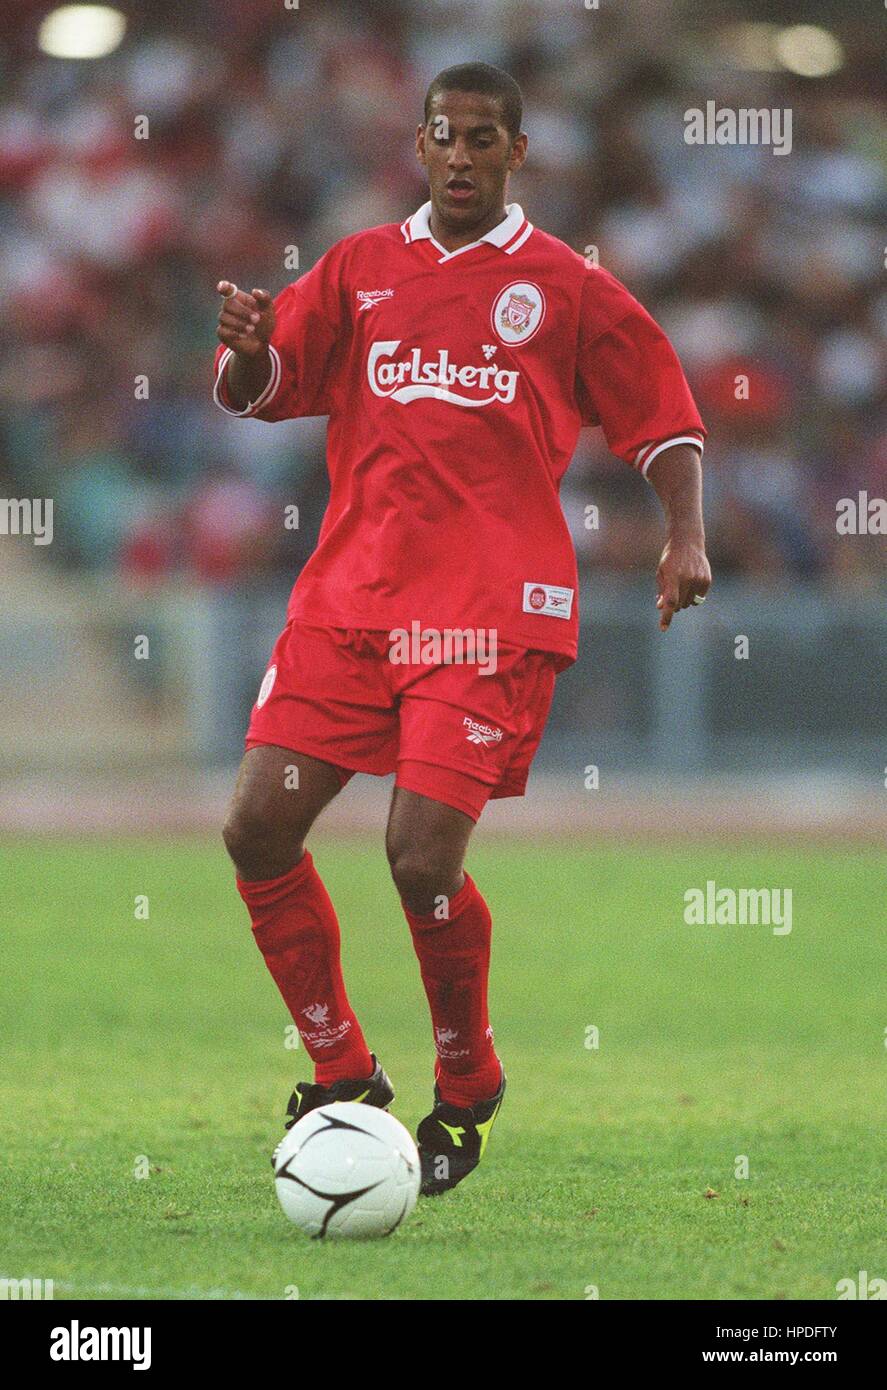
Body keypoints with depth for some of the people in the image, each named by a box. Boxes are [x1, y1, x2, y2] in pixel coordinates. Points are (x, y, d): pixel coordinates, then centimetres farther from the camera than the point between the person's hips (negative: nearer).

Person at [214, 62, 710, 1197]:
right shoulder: (362, 268, 14)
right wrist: (247, 349, -12)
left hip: (491, 611, -4)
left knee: (423, 858, -16)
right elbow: (257, 392, 11)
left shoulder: (564, 286, 6)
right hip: (350, 594, 4)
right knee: (258, 830, -5)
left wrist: (685, 536, -5)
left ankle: (467, 1097, 7)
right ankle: (341, 1077, 12)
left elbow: (663, 416, 10)